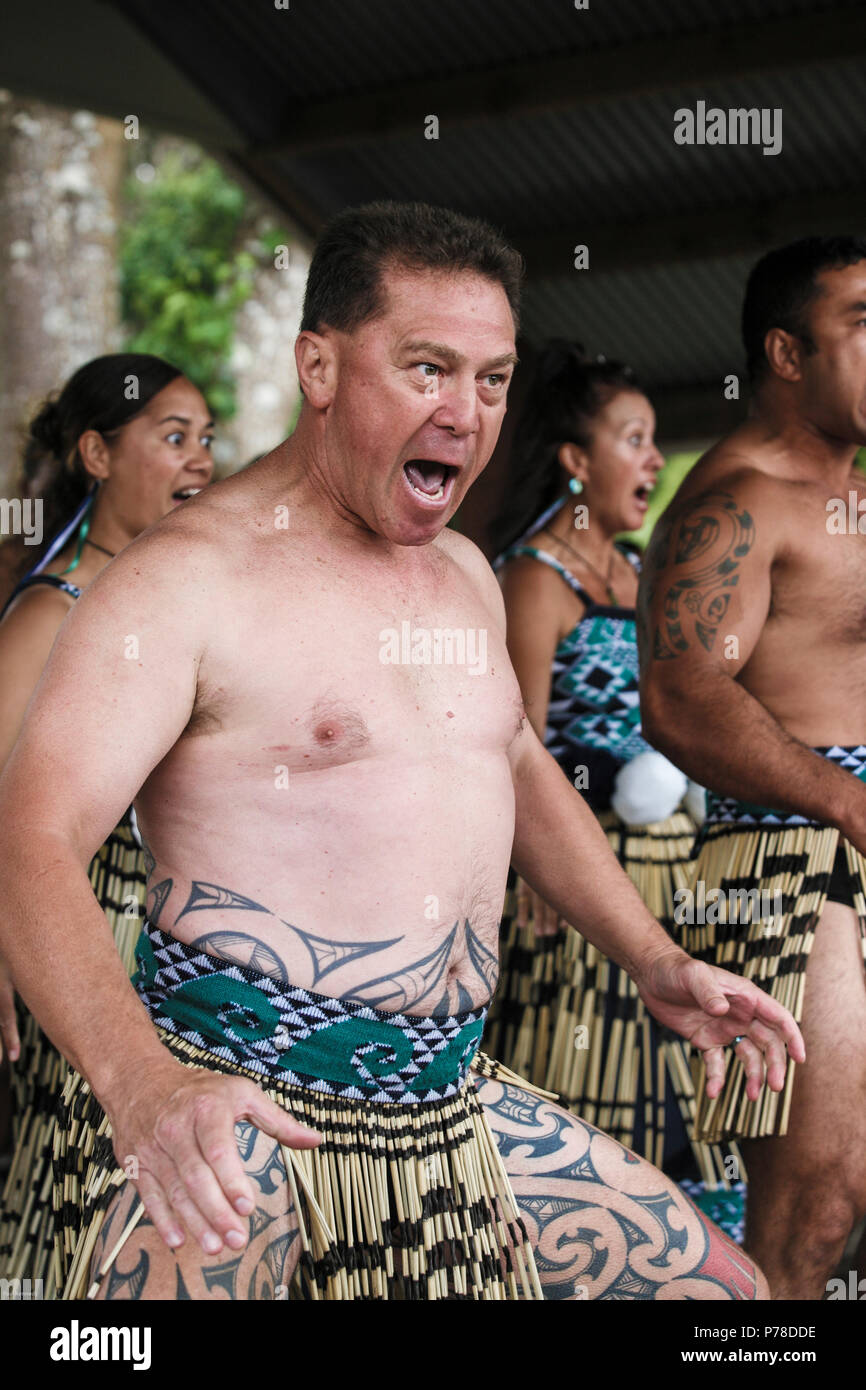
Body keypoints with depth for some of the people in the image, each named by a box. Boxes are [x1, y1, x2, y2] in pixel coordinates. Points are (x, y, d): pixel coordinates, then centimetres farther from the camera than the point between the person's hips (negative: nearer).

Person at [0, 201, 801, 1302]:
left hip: (451, 1108, 7)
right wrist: (139, 1080, -40)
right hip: (225, 1113, -7)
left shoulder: (464, 574, 12)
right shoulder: (186, 579, -13)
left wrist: (655, 962, 17)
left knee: (719, 1285, 11)